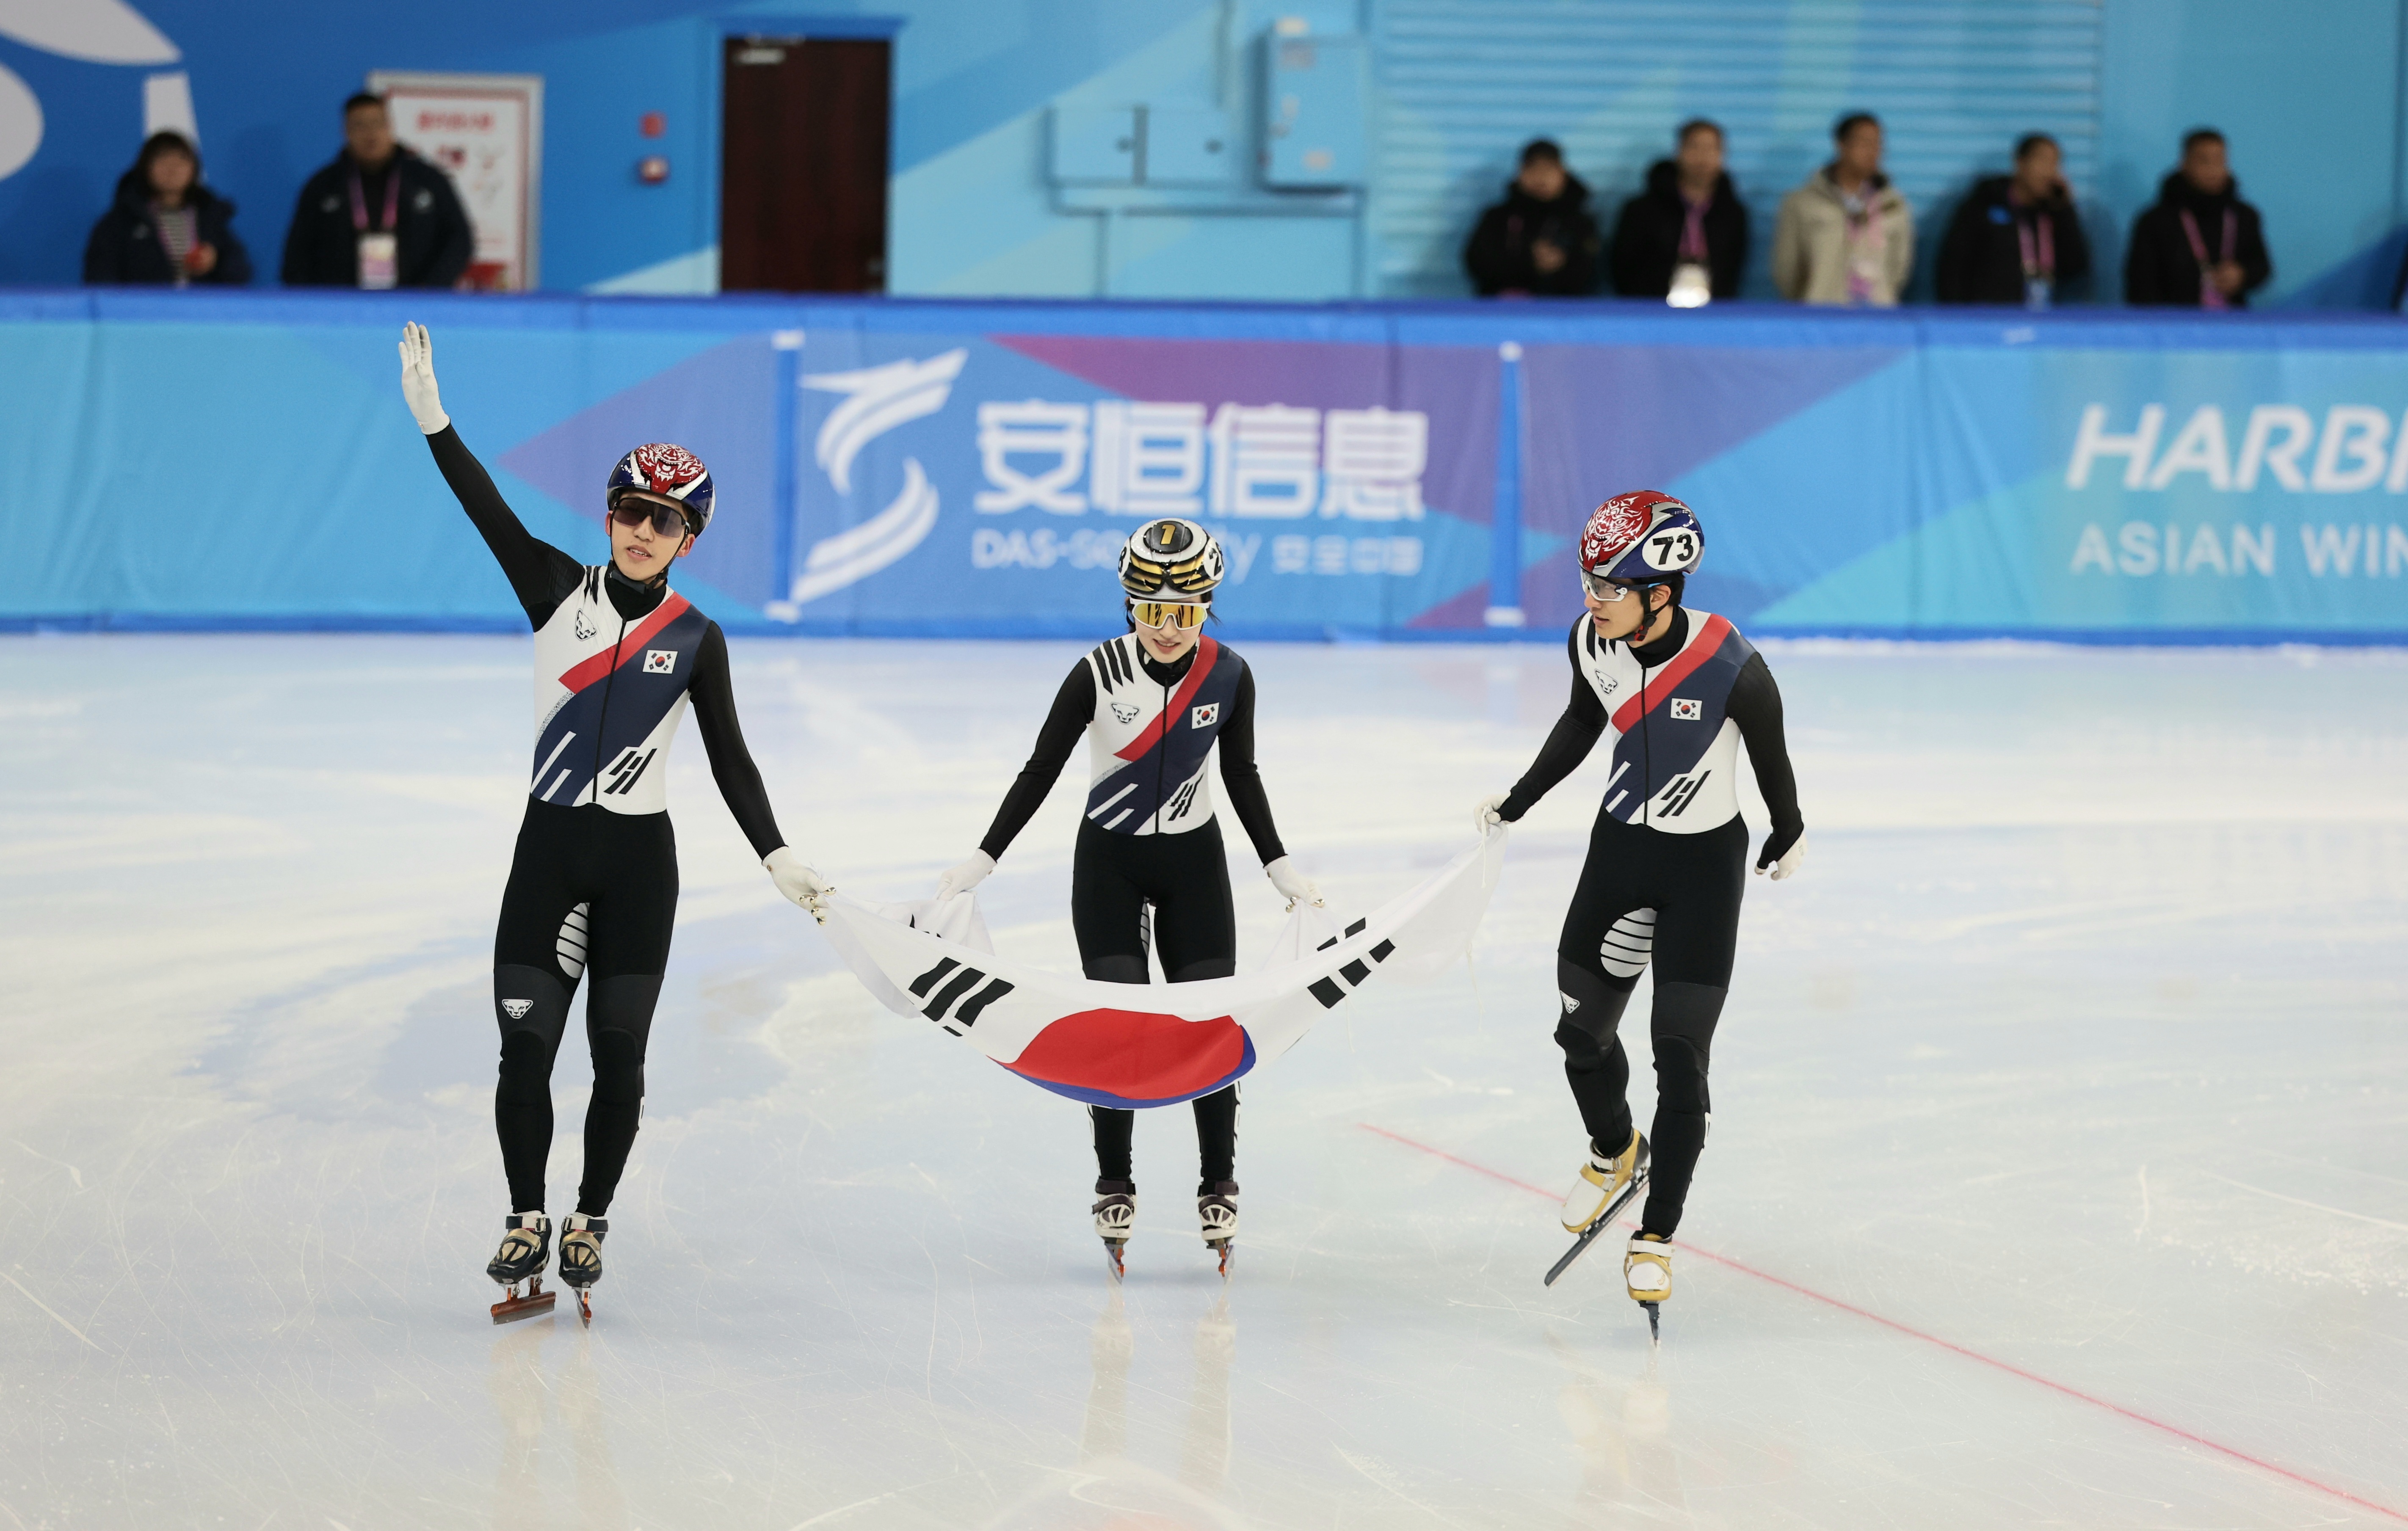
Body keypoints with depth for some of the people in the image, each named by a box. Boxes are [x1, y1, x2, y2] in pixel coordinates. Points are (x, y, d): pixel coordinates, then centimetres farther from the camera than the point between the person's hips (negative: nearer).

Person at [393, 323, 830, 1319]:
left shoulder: (695, 640, 1)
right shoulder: (559, 592, 1)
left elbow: (729, 759, 2)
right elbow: (489, 512, -9)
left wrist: (777, 857, -6)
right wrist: (431, 418, -20)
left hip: (638, 862, 0)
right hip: (549, 851, 0)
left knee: (618, 1055, 3)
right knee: (525, 1048, -2)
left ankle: (589, 1223, 18)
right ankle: (527, 1221, 13)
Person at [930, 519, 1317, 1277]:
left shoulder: (1228, 675, -10)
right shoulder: (1098, 673, -16)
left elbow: (1241, 775, 5)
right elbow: (1041, 770, -10)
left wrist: (1280, 868, 9)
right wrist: (981, 861, -12)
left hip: (1194, 861, 2)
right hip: (1109, 863, -2)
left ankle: (1219, 1187, 10)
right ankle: (1114, 1186, 8)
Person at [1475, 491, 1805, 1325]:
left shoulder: (1731, 667, -27)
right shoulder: (1591, 641, -13)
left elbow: (1769, 751, -8)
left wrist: (1789, 833, 8)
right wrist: (1517, 802, 15)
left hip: (1705, 865, -5)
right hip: (1619, 848, 5)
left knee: (1680, 1054, -4)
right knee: (1581, 1029, 12)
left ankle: (1655, 1237, 8)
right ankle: (1615, 1152, 43)